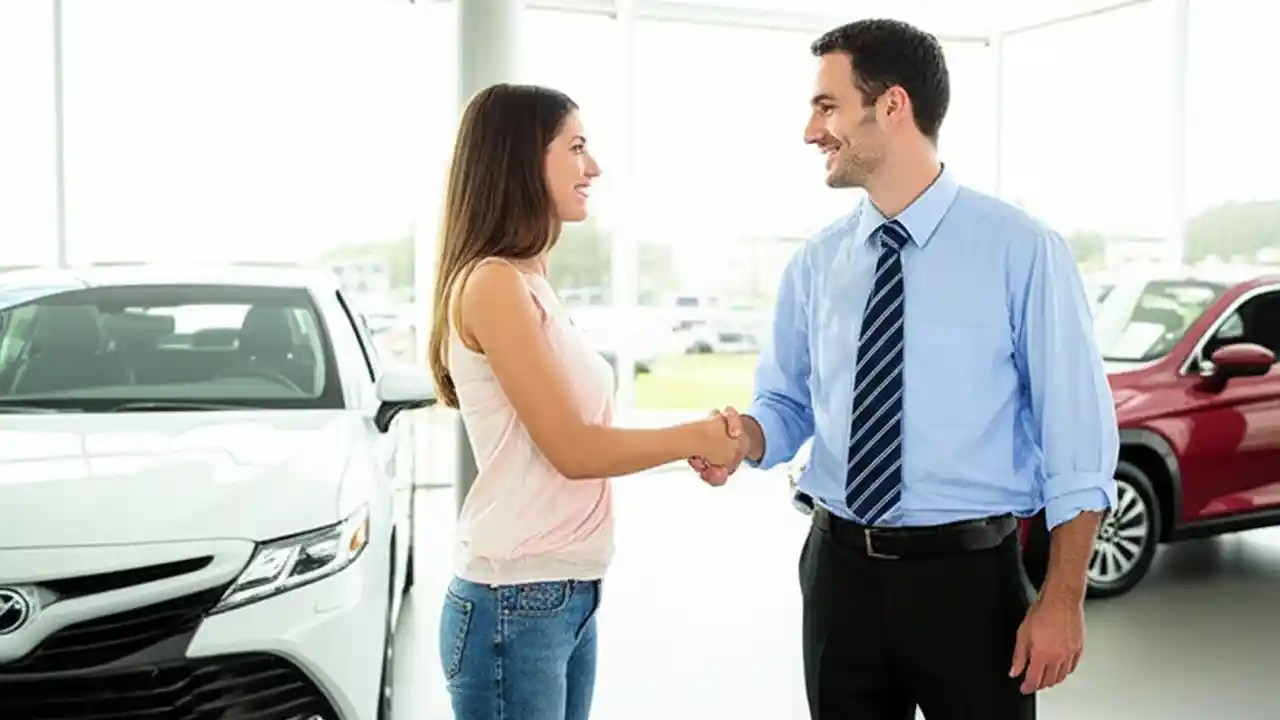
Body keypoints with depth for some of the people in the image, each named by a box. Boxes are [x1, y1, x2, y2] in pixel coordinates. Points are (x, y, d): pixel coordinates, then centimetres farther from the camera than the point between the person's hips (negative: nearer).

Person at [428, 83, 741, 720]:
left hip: (569, 594, 9)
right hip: (516, 604, -8)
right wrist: (699, 437, -6)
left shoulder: (529, 284, 12)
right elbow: (572, 449, -17)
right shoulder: (492, 283, -15)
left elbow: (578, 435, 10)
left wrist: (695, 445, 0)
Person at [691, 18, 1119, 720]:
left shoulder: (1021, 249, -9)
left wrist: (1062, 599, -11)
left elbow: (1076, 438, -9)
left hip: (968, 575, -4)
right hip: (838, 570, 4)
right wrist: (746, 436, -13)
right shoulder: (817, 261, 3)